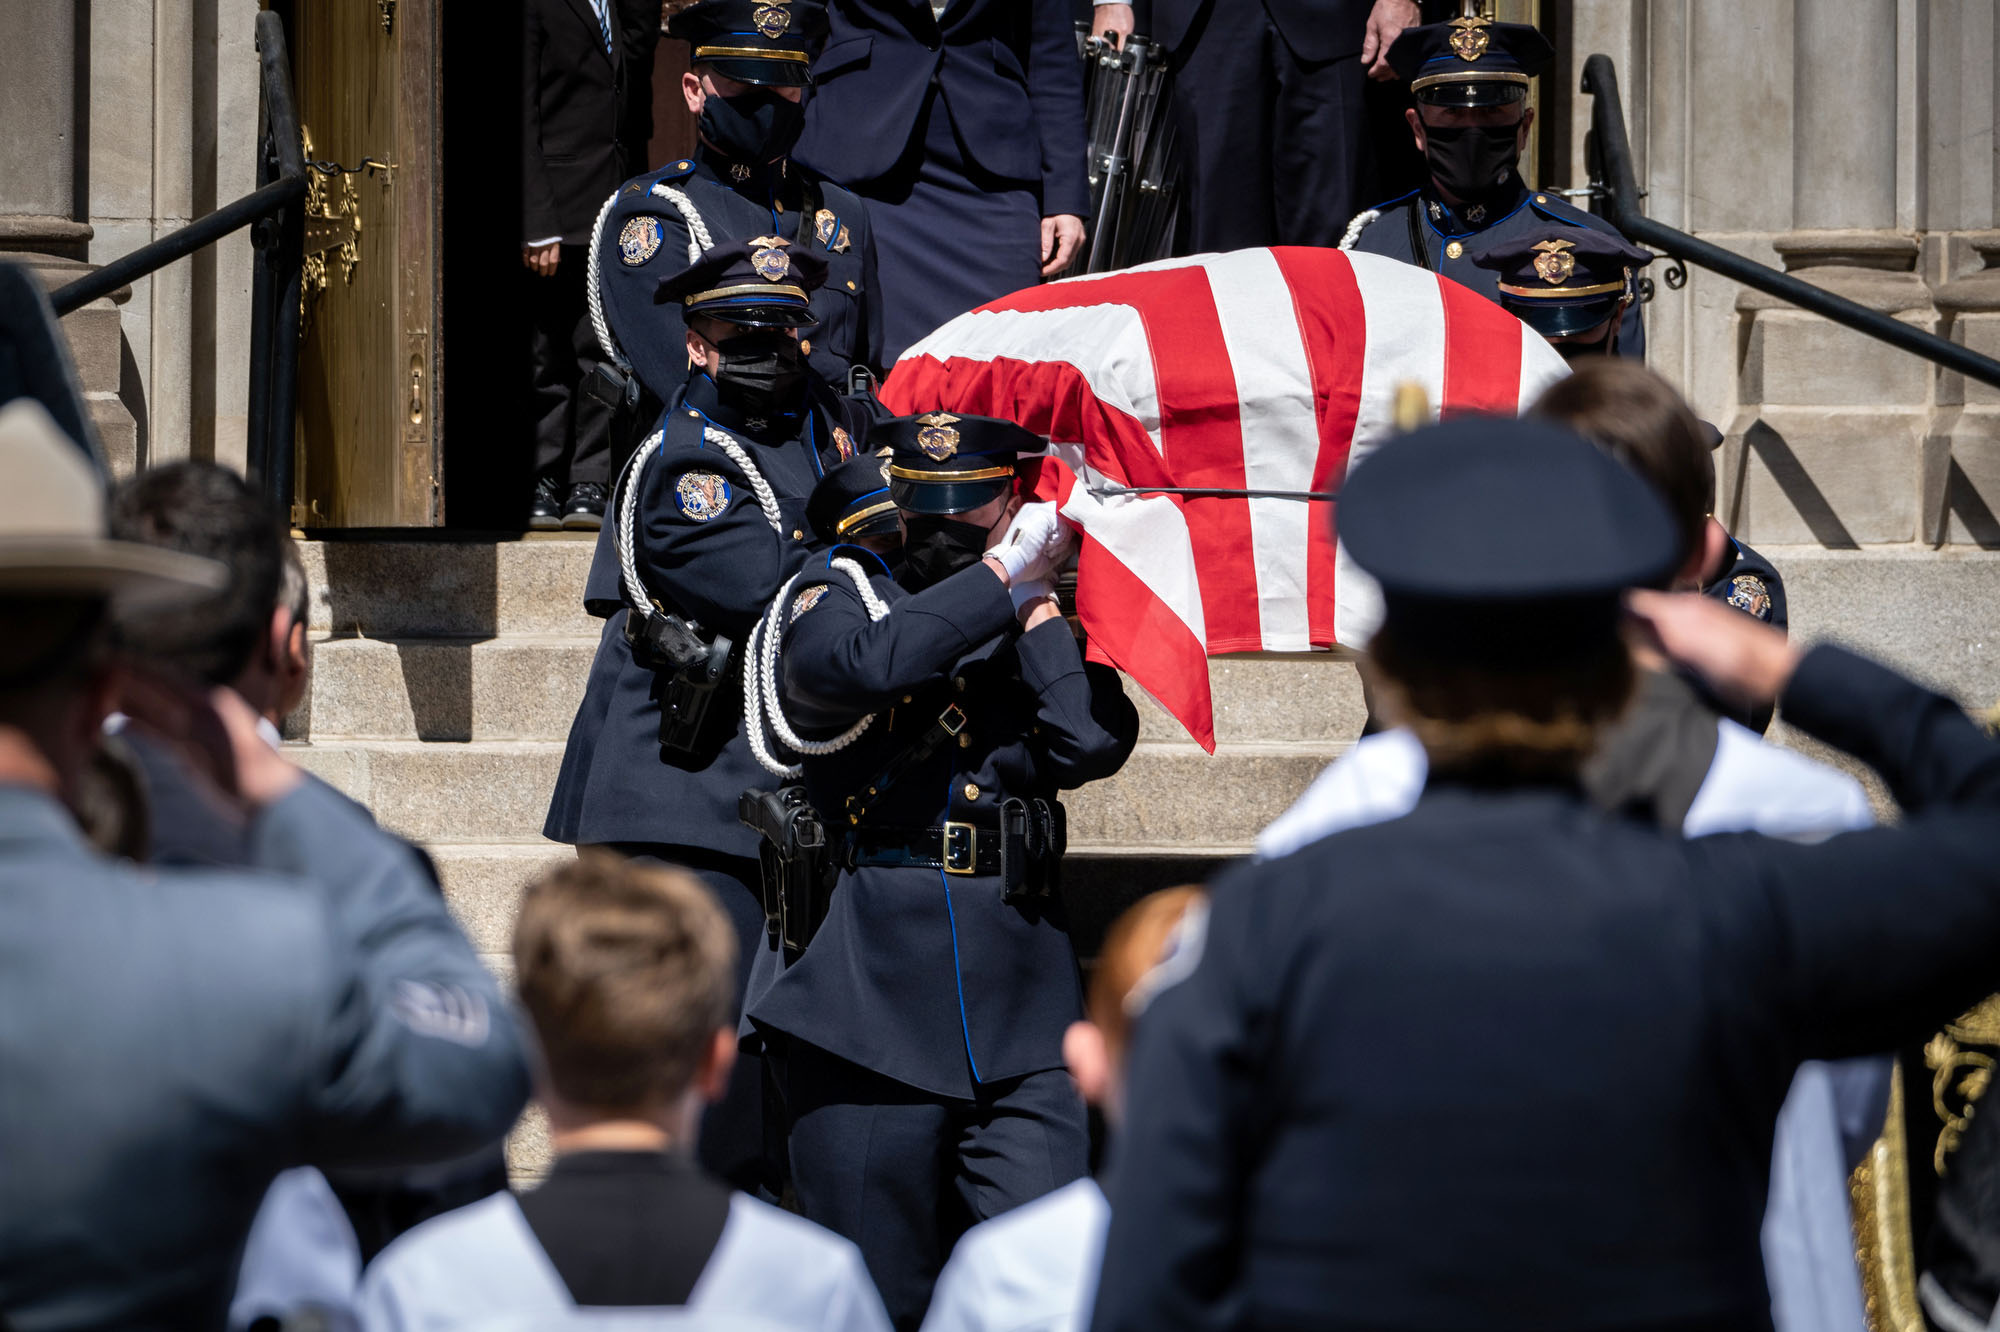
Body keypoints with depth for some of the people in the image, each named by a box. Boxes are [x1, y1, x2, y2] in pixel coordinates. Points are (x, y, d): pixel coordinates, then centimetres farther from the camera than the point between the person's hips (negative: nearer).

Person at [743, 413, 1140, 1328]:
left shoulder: (1045, 626, 14)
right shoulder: (840, 591, 7)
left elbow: (1092, 745, -6)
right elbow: (857, 664, -19)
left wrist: (1036, 602, -2)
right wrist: (998, 575, -10)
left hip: (1019, 1012, 2)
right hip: (872, 1000, -2)